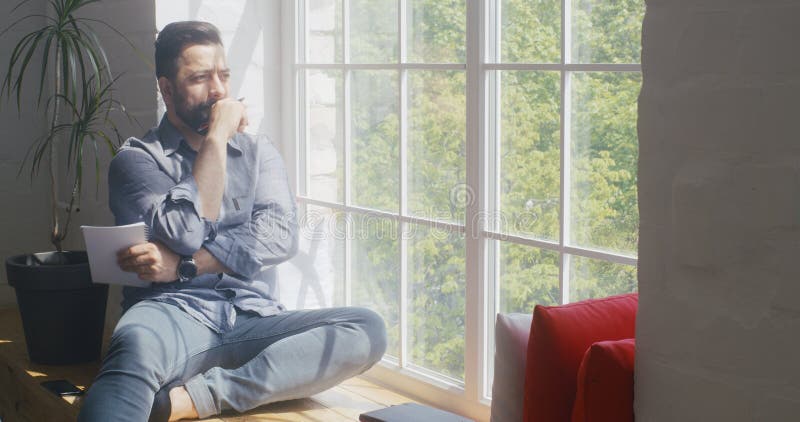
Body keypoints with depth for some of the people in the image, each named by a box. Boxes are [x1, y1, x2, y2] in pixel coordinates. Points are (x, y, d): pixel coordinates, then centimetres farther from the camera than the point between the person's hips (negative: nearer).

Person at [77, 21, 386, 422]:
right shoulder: (137, 158, 9)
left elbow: (279, 236, 2)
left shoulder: (257, 151, 20)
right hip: (174, 317, -5)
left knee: (368, 328, -26)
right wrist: (217, 137, -3)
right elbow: (185, 234, -9)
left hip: (253, 320, 5)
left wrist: (182, 265, -9)